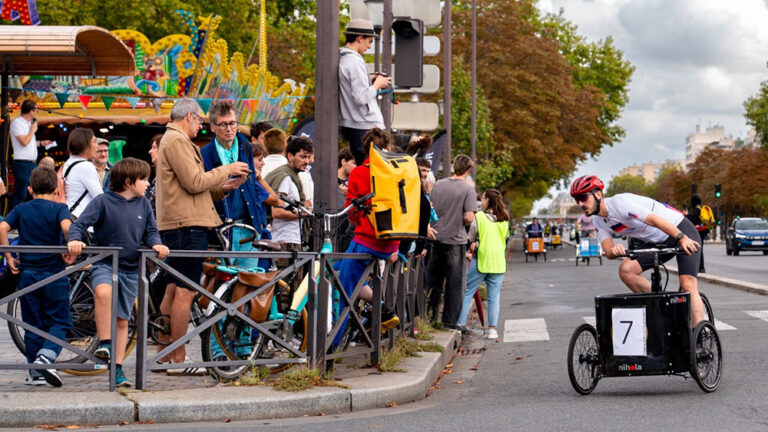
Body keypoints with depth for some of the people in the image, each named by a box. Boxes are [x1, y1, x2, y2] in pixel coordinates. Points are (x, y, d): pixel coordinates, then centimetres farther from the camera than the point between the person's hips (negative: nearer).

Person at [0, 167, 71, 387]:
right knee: (59, 321, 4)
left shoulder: (21, 209, 7)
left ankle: (35, 373, 12)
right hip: (54, 274, -3)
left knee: (33, 324, 11)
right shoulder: (59, 208, -2)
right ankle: (46, 357, -19)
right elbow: (66, 227, -22)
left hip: (27, 273, 3)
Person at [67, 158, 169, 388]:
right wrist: (74, 239, -31)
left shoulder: (143, 205, 6)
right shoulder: (103, 201, -7)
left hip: (131, 269, 4)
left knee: (122, 321, 8)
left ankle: (117, 369, 16)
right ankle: (104, 344, -27)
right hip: (104, 264, -4)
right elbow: (80, 224, -11)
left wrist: (156, 244, -11)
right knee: (104, 291, -37)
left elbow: (151, 231, 11)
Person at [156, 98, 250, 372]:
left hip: (176, 225, 11)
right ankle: (178, 359, -8)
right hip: (187, 225, -11)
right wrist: (226, 170, -7)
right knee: (185, 291, -9)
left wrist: (223, 188, 12)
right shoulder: (177, 141, -10)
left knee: (173, 290, 13)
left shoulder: (173, 140, 24)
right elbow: (194, 182, -19)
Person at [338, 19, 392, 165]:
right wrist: (376, 85, -6)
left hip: (348, 124, 9)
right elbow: (361, 98, -22)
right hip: (365, 126, -9)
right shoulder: (355, 61, -17)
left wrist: (368, 81, 13)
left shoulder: (340, 58, 10)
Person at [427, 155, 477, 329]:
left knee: (434, 281, 14)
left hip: (436, 238, 4)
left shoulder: (438, 184, 2)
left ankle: (430, 318, 19)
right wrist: (463, 223, 3)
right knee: (455, 284, 5)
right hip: (456, 240, -4)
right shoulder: (468, 188, -11)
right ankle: (450, 322, 7)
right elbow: (469, 217, -18)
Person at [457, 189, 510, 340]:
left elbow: (471, 238, -2)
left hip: (481, 260, -4)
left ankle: (461, 323, 2)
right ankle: (492, 329, 1)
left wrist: (469, 252, 16)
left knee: (467, 292, 6)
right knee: (494, 296, 5)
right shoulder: (504, 219, 7)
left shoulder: (479, 217, -6)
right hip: (498, 262, 4)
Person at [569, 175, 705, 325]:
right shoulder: (598, 221, 2)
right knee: (626, 270, -12)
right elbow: (608, 252, -8)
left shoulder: (619, 202, -24)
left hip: (680, 230, -8)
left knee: (688, 285, -21)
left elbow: (655, 220, -33)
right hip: (659, 242, 8)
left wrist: (683, 238, -44)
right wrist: (614, 250, -34)